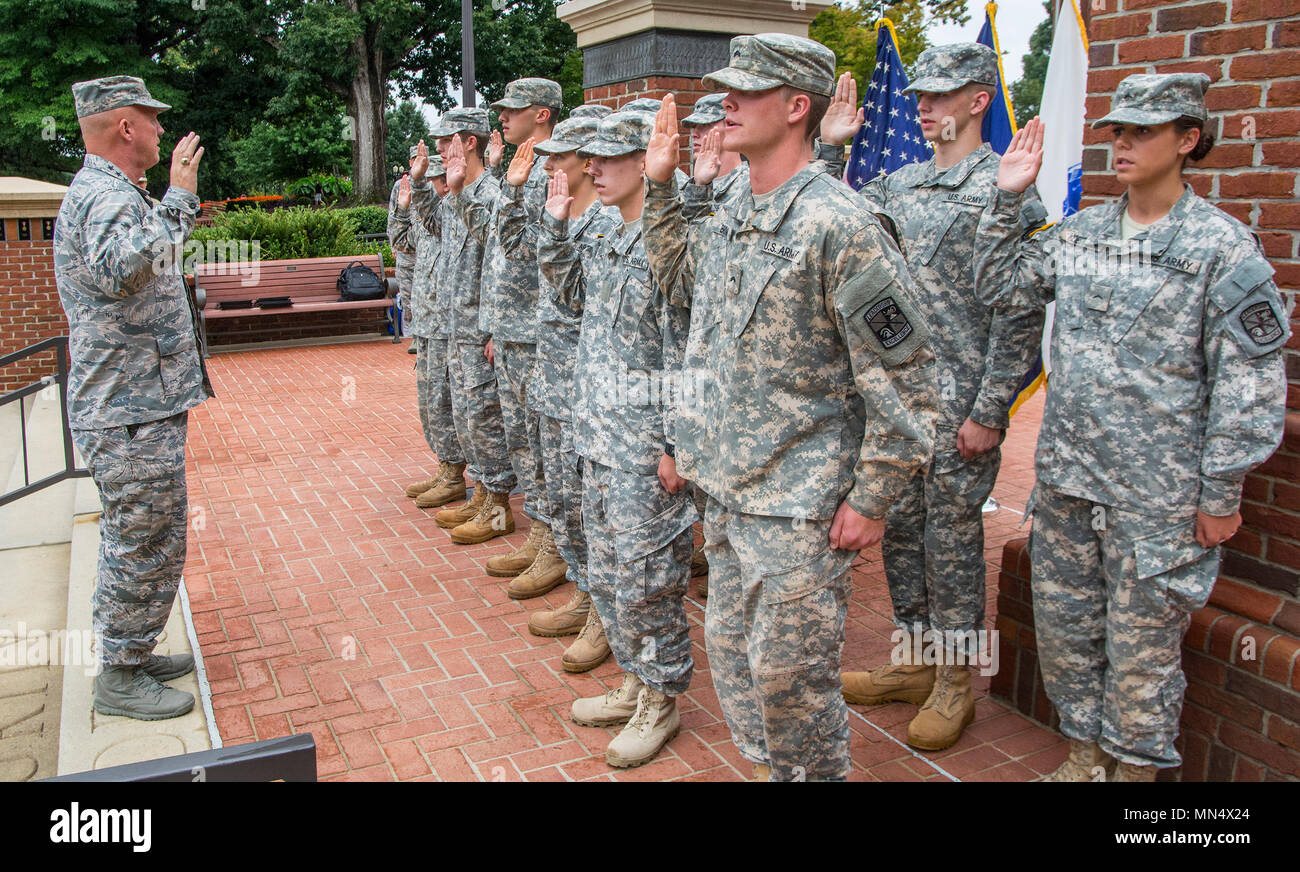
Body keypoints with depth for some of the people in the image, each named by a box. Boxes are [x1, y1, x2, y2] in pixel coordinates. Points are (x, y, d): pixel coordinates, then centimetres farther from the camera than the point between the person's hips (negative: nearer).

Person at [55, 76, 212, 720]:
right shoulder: (108, 195, -18)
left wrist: (176, 211, 38)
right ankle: (120, 678, 13)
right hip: (134, 414, -11)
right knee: (145, 546, -1)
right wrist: (178, 199, -33)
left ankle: (129, 654, 33)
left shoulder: (99, 191, 18)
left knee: (134, 542, 20)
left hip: (127, 405, 11)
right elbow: (123, 269, -41)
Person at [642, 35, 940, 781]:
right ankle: (777, 769, 40)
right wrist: (661, 188, 17)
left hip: (798, 505, -9)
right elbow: (678, 275, 29)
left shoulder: (837, 224, -18)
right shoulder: (733, 219, 8)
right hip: (729, 490, 9)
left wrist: (872, 499, -15)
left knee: (789, 675, 4)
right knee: (733, 654, 20)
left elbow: (904, 373, -17)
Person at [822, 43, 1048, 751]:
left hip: (959, 400, -7)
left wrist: (989, 411, -16)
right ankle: (913, 660, 31)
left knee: (951, 536, 3)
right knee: (899, 527, 14)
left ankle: (956, 680, 21)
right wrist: (827, 146, 4)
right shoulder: (901, 182, 12)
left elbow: (1021, 310, -12)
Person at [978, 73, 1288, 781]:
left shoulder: (1222, 246, -7)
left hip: (1158, 492, -5)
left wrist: (1220, 495, -10)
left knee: (1141, 642, 6)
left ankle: (1136, 764, 28)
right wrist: (1008, 199, 6)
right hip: (1065, 481, 6)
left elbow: (1251, 380, -8)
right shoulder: (1078, 232, 8)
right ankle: (1086, 749, 36)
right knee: (1062, 624, 15)